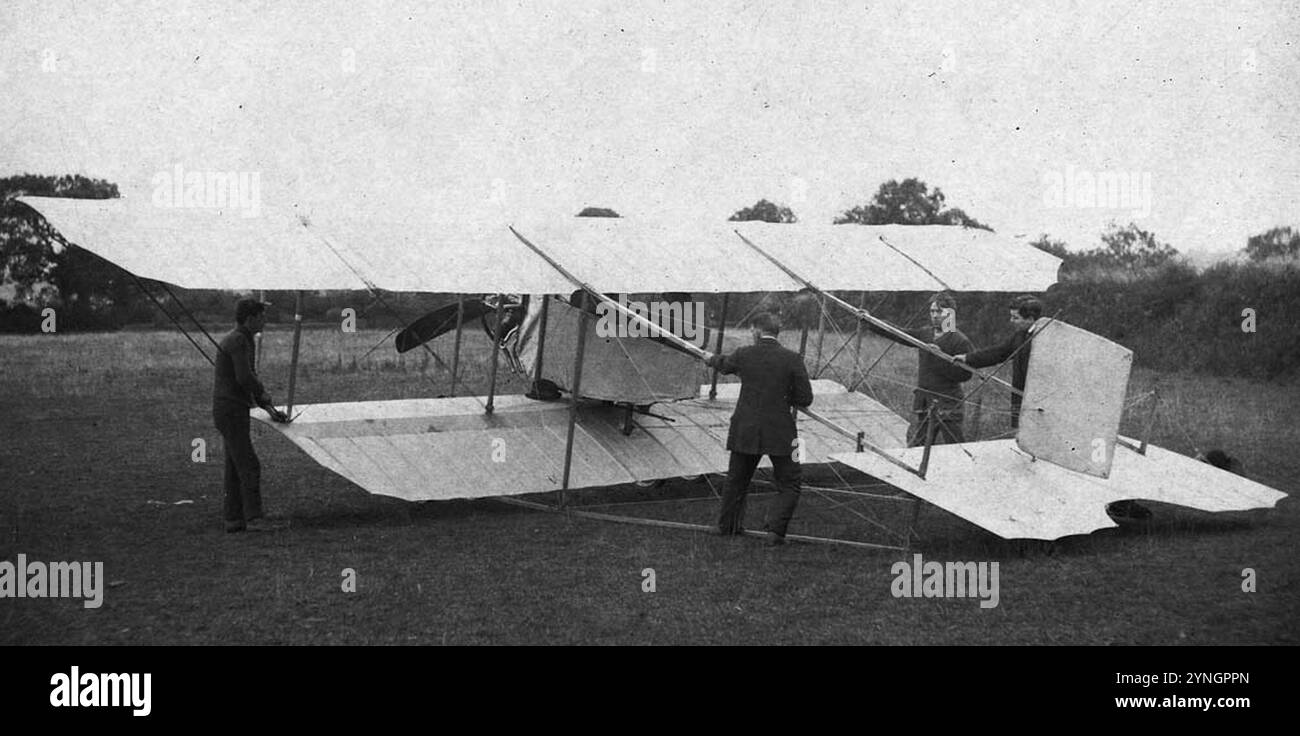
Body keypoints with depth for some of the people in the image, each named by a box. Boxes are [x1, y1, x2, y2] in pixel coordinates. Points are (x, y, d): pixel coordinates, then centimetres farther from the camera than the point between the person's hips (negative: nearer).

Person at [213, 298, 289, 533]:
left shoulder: (245, 340, 17)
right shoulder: (237, 340, -15)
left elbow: (250, 378, 21)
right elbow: (244, 378, -23)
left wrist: (269, 408, 13)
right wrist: (263, 395, -4)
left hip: (235, 412, 10)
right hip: (230, 410, -10)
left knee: (235, 468, 9)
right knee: (249, 466, -14)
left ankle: (233, 519, 11)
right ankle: (254, 518, -18)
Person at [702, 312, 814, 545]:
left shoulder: (744, 355, -4)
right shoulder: (792, 359, -9)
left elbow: (724, 364, 20)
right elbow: (805, 399, -7)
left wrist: (711, 359, 44)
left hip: (745, 432, 3)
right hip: (780, 432, -3)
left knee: (737, 480, 21)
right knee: (789, 484, 9)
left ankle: (728, 525, 34)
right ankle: (776, 531, -2)